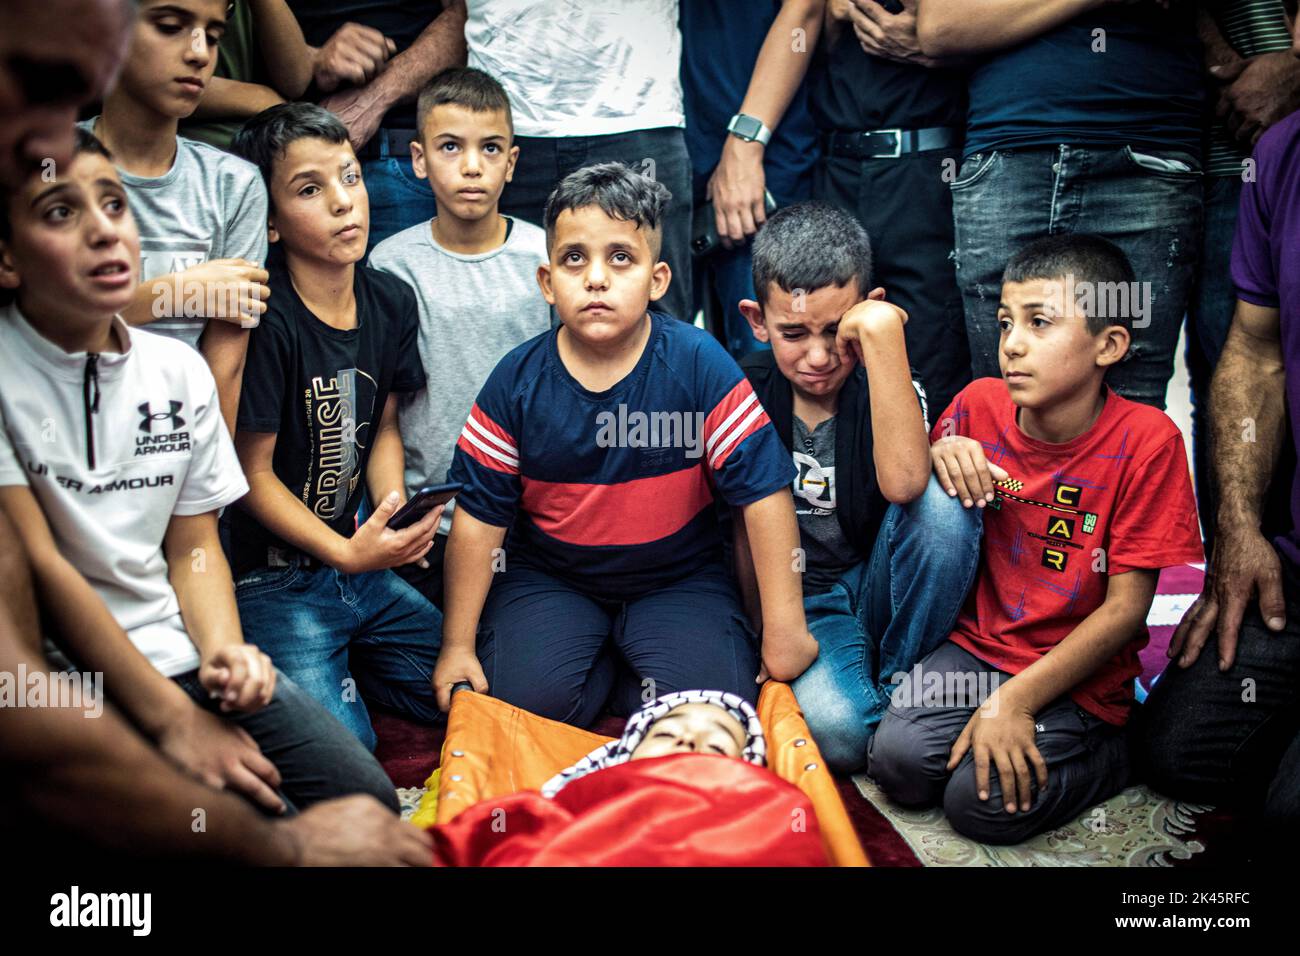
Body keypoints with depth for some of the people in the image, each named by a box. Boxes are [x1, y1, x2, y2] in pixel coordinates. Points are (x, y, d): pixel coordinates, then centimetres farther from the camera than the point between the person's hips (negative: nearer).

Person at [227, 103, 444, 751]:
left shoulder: (390, 301, 3)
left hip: (360, 565, 7)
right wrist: (347, 551, -20)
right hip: (274, 580, -7)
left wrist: (395, 517, -4)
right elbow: (253, 472, -13)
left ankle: (337, 664, 18)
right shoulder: (267, 320, -19)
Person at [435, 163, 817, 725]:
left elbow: (763, 492, -13)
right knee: (526, 699, -21)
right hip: (548, 579, 1)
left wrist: (785, 628, -13)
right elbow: (480, 516, -5)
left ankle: (628, 671, 12)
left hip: (679, 578, -1)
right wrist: (458, 645, -4)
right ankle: (600, 662, 12)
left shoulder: (698, 363, -15)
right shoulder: (518, 381, -10)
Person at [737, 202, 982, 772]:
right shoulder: (749, 394, -5)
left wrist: (881, 331, -34)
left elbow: (903, 483, -34)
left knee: (941, 501, -31)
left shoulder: (883, 385, -10)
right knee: (833, 726, -34)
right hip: (805, 602, -1)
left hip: (884, 589, 1)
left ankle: (900, 684, -12)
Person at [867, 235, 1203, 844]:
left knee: (985, 803, -21)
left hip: (1077, 675, -3)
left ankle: (1109, 752, 4)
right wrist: (940, 456, -12)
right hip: (977, 644, 3)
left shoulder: (1146, 440, -13)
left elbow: (1126, 608, -13)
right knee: (898, 761, -22)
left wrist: (1014, 701, -19)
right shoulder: (979, 405, -2)